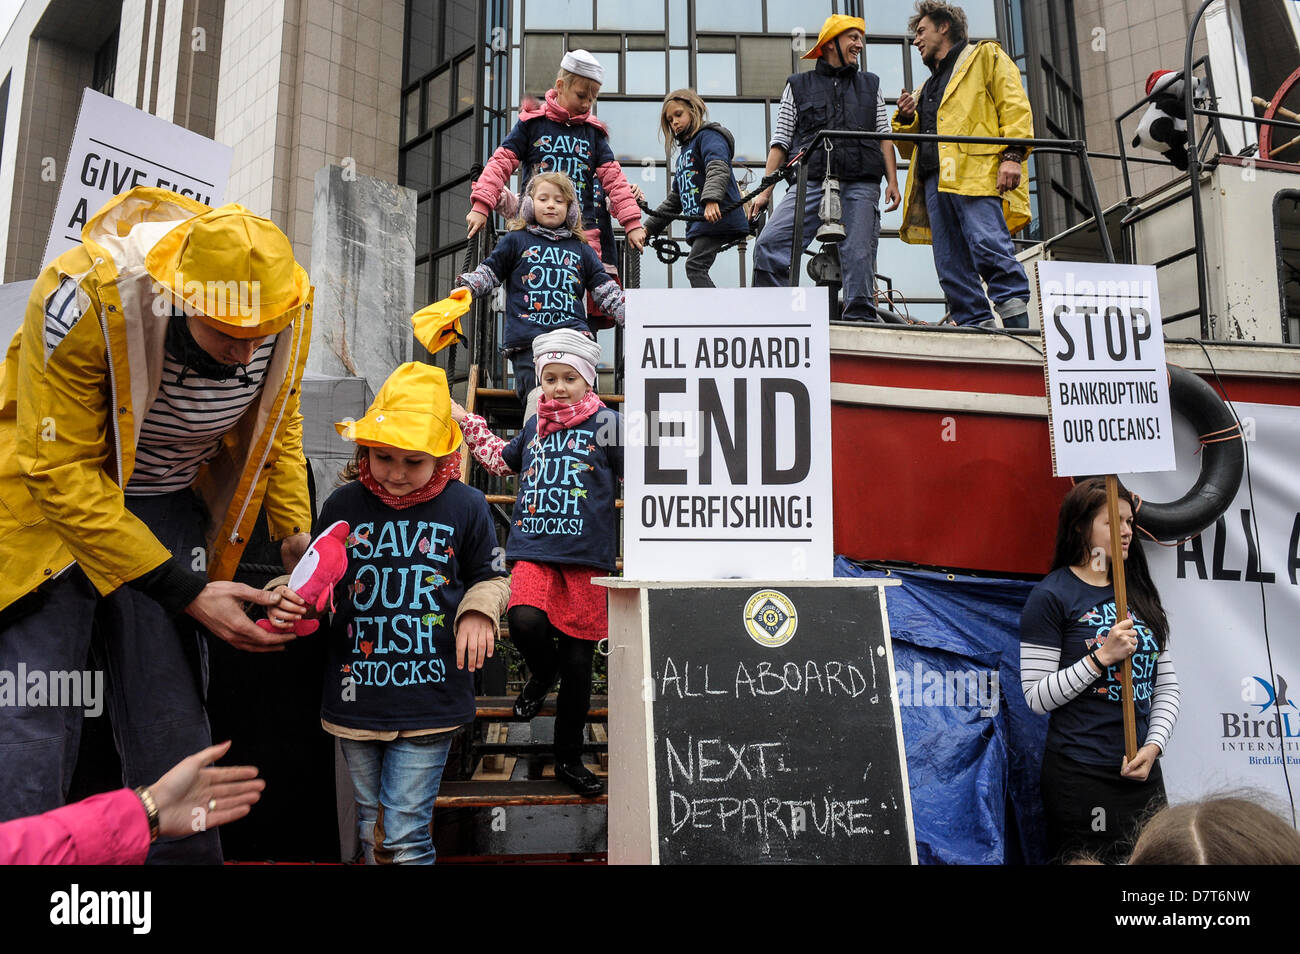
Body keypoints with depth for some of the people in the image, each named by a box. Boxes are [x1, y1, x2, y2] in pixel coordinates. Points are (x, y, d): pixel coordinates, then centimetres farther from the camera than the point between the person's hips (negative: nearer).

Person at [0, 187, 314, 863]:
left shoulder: (287, 311, -15)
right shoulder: (84, 298, -30)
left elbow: (276, 421, 5)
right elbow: (60, 473, -25)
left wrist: (295, 534, -6)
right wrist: (185, 593, -26)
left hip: (168, 508, 4)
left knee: (173, 735, 4)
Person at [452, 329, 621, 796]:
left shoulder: (606, 423, 2)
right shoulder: (534, 426, 15)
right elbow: (502, 460, 34)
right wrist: (466, 421, 36)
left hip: (585, 558, -2)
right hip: (533, 551, 2)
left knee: (577, 661, 3)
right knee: (525, 621, -28)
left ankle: (569, 758, 21)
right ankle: (542, 671, 10)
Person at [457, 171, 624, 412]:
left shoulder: (580, 249, 22)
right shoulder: (516, 241, 16)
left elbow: (605, 288, 20)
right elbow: (489, 271, 17)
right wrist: (466, 288, -2)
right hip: (528, 338, -2)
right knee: (539, 396, -21)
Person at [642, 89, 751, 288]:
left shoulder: (709, 136, 2)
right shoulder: (683, 152, 30)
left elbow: (718, 168, -19)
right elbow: (674, 199, 32)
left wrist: (711, 199, -36)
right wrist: (649, 227, 27)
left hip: (716, 218, -9)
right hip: (698, 224, 9)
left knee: (695, 267, -19)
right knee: (697, 270, 3)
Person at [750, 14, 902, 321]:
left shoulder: (870, 85, 23)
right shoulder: (798, 85, 16)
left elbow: (884, 138, 18)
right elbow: (780, 143, 11)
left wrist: (892, 181, 4)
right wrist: (765, 191, 2)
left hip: (860, 185, 2)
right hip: (810, 183, -1)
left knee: (859, 258, -7)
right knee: (769, 245, -18)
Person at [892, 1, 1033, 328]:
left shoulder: (985, 56, 17)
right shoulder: (926, 89, 36)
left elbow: (1015, 105, 3)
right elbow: (910, 147, 35)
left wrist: (1012, 154, -13)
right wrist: (907, 119, 14)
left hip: (977, 171, -6)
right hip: (934, 178, 7)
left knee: (988, 247, -22)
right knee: (950, 267, -4)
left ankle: (1017, 322, -21)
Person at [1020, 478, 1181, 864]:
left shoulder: (1141, 593, 11)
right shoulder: (1052, 596, -8)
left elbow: (1166, 686, 13)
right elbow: (1036, 697, -12)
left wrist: (1153, 746, -2)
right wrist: (1102, 656, -19)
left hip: (1143, 772, 6)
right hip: (1080, 778, -6)